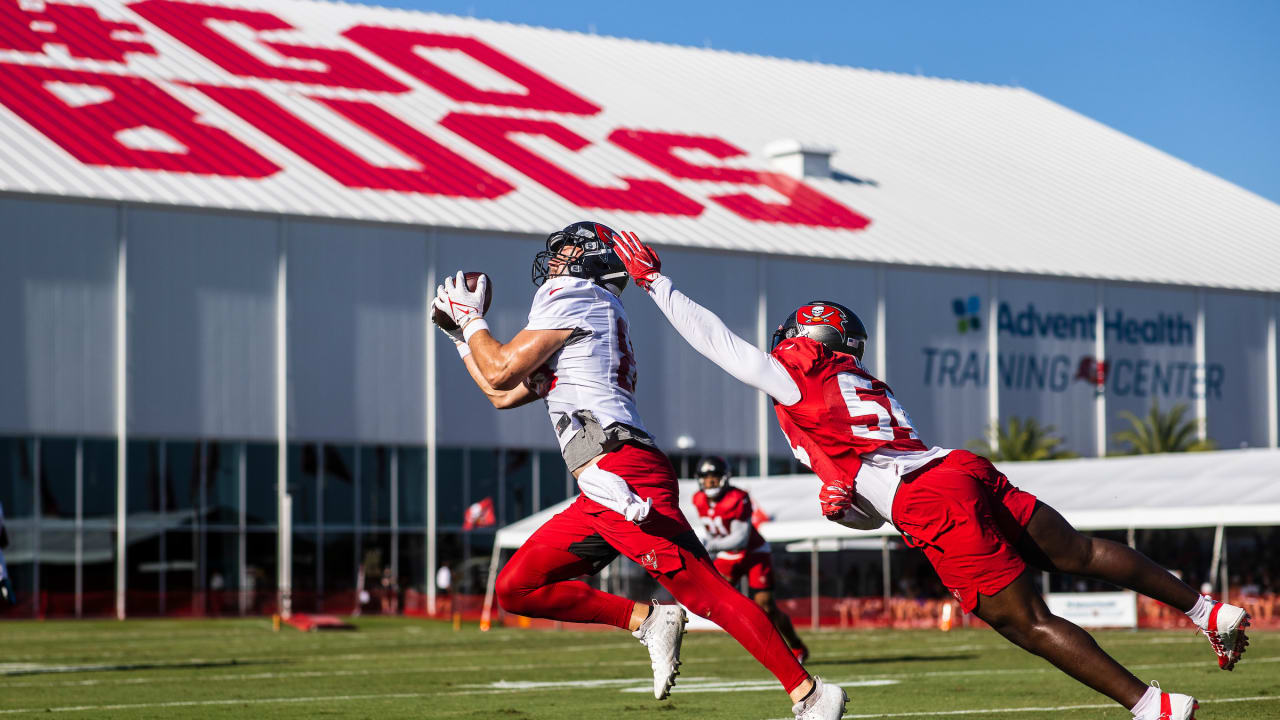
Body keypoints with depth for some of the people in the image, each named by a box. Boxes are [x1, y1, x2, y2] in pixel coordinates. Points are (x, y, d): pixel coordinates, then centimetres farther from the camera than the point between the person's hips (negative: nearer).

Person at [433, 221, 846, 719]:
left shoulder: (574, 297, 3)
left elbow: (500, 372, 0)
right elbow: (504, 395, 37)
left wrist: (472, 319, 16)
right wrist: (460, 334, 41)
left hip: (622, 472, -10)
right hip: (603, 492, 10)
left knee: (704, 592, -16)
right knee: (515, 589, 8)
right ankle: (647, 620, 2)